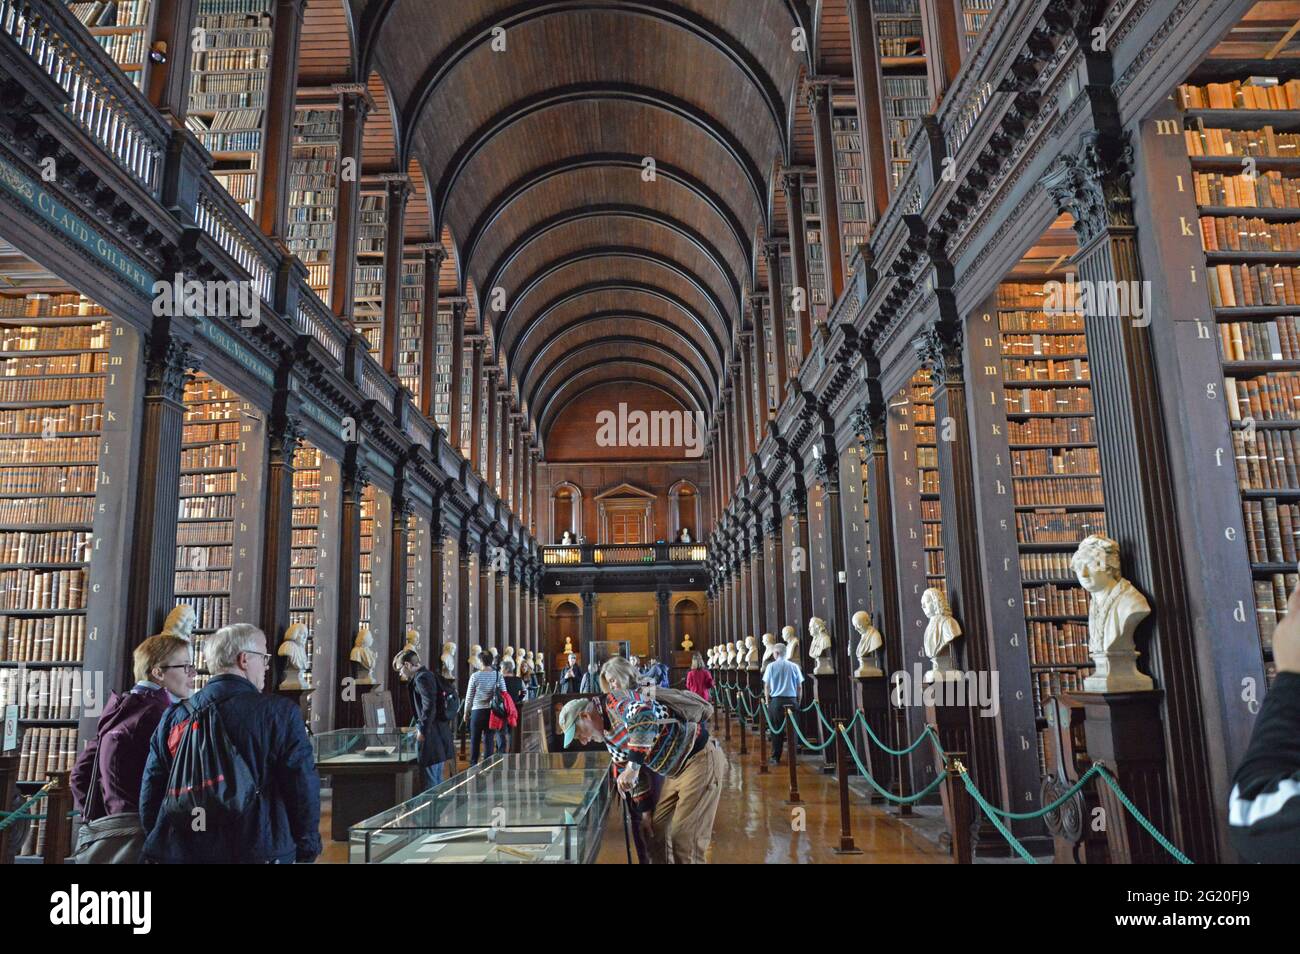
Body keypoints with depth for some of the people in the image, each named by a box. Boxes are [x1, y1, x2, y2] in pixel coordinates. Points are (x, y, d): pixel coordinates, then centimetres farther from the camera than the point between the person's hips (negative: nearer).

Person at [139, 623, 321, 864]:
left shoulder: (175, 715, 3)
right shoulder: (280, 712, -12)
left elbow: (151, 788, 9)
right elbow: (303, 786, -11)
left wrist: (156, 844, 23)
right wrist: (307, 848, 2)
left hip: (182, 852, 5)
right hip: (260, 851, -5)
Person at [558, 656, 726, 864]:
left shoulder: (615, 701, -18)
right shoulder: (610, 738, 11)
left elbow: (644, 715, -40)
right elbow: (635, 776, 21)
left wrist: (633, 766, -37)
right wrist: (645, 812, 20)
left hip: (700, 759, -10)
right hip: (677, 771, 10)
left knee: (684, 839, -9)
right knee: (656, 830, 14)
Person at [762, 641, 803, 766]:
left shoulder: (771, 666, -3)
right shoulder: (794, 666, 2)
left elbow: (766, 686, -2)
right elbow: (799, 687, 5)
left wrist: (767, 701, 9)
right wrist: (798, 702, 14)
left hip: (776, 700, -1)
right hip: (792, 700, 1)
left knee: (776, 730, 8)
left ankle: (776, 758, 11)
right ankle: (792, 757, 11)